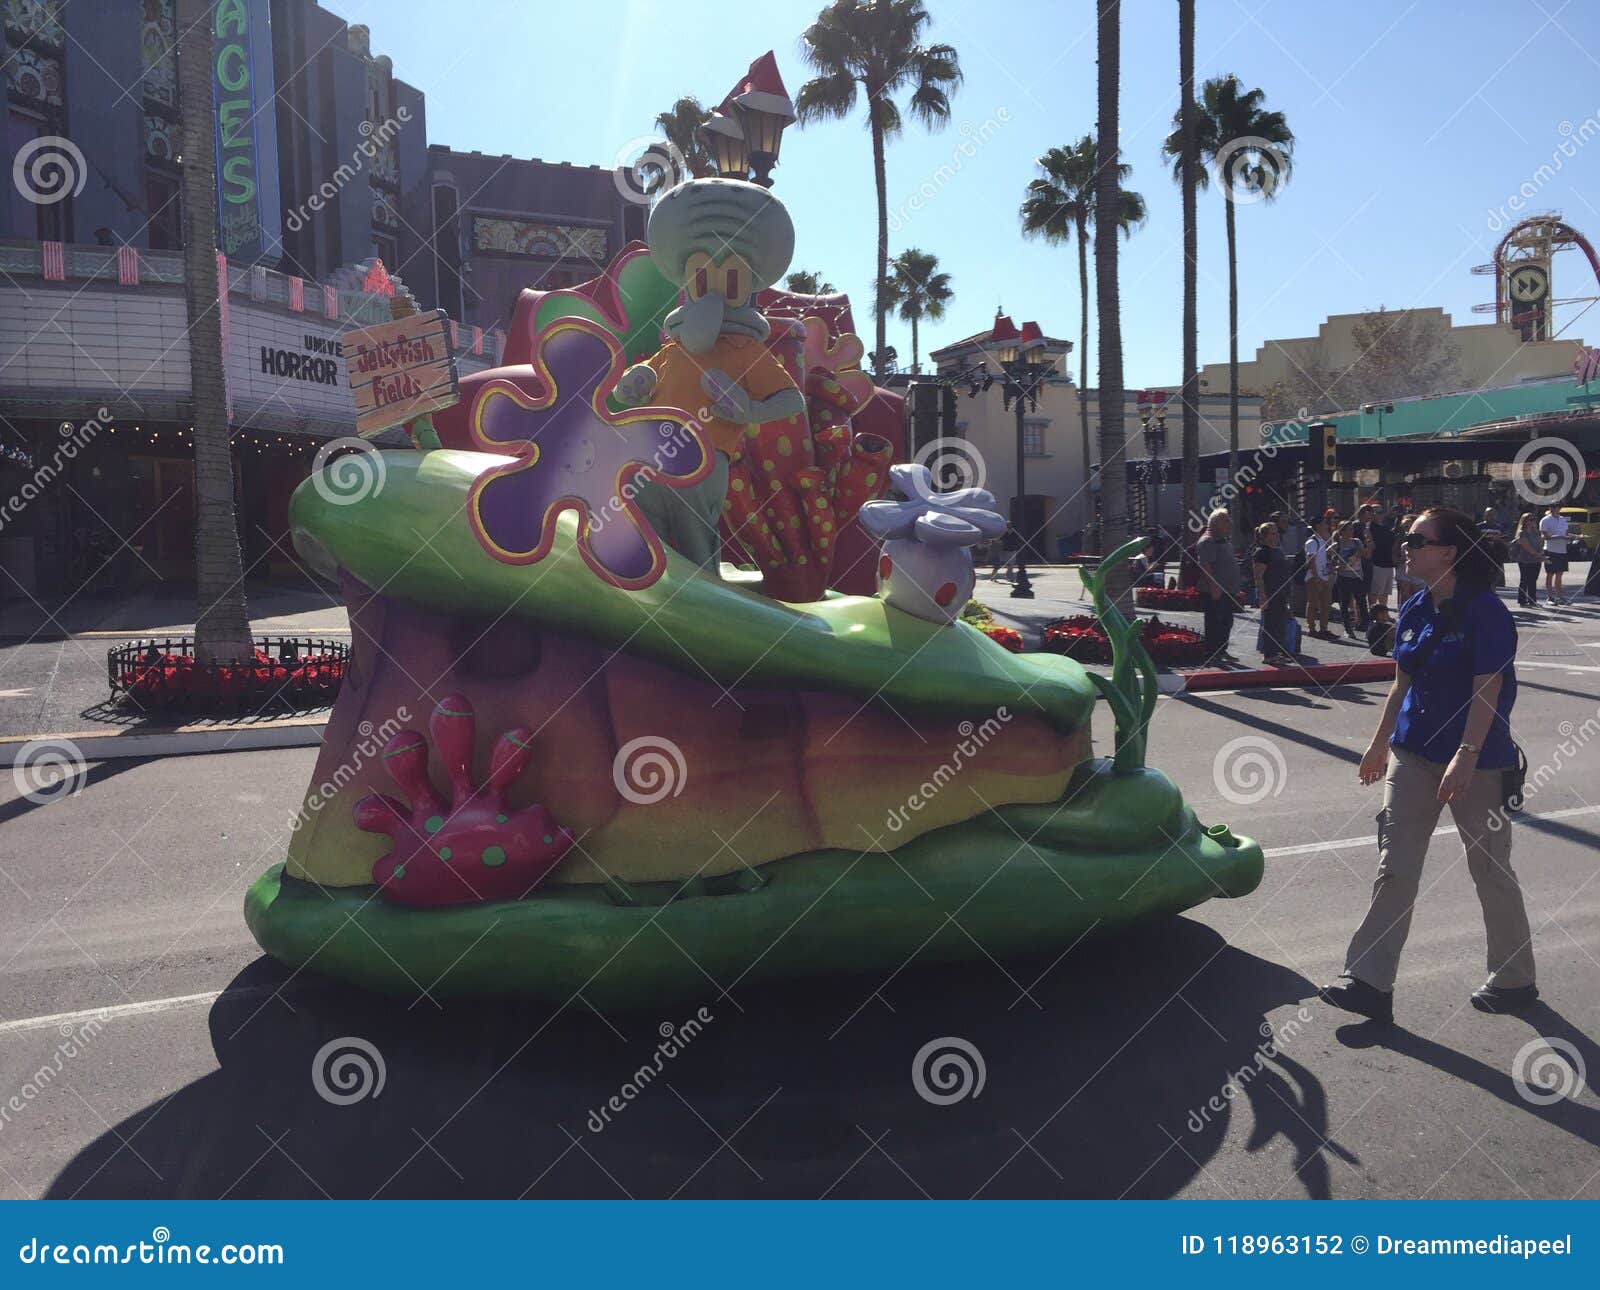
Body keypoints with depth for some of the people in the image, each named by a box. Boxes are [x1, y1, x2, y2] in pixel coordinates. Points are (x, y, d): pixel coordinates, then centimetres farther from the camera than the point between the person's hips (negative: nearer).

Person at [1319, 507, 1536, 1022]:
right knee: (1394, 867, 2)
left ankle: (1514, 980, 29)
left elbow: (1488, 691, -19)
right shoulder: (1413, 611, 6)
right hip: (1414, 753, 6)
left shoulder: (1485, 611, -14)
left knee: (1491, 871, 9)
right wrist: (1379, 744, 16)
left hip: (1477, 760, -6)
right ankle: (1369, 981, 3)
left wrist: (1466, 756, -25)